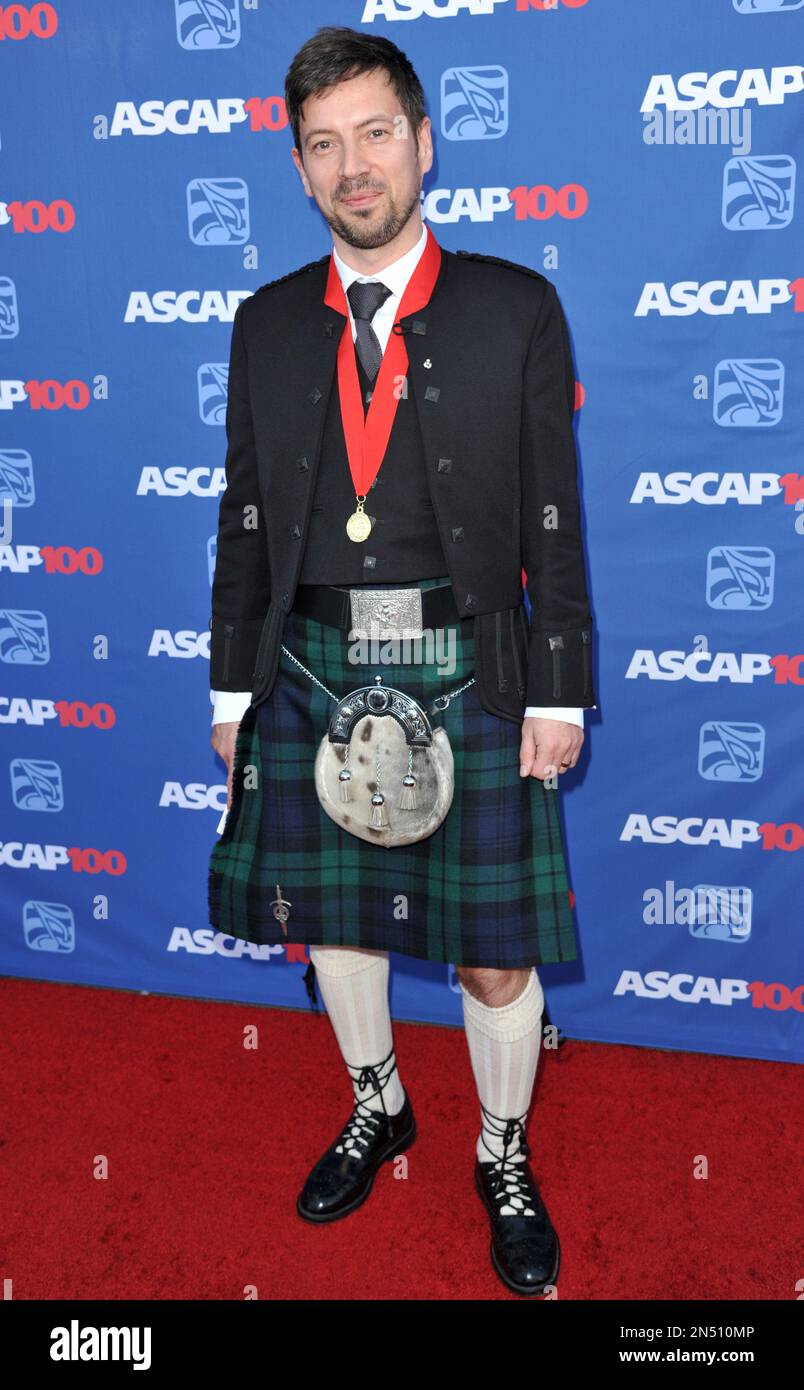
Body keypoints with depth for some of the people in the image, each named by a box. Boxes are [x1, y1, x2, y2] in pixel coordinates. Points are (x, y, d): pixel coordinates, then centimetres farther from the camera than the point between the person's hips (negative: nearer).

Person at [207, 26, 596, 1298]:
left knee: (494, 947, 5)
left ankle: (504, 1156, 31)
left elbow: (554, 518, -2)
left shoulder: (516, 310, -1)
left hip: (465, 668, -3)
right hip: (311, 666, 3)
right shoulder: (269, 324, 8)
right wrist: (233, 686, 7)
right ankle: (377, 1106, 42)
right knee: (323, 909, 16)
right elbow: (245, 516, 9)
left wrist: (558, 691, -6)